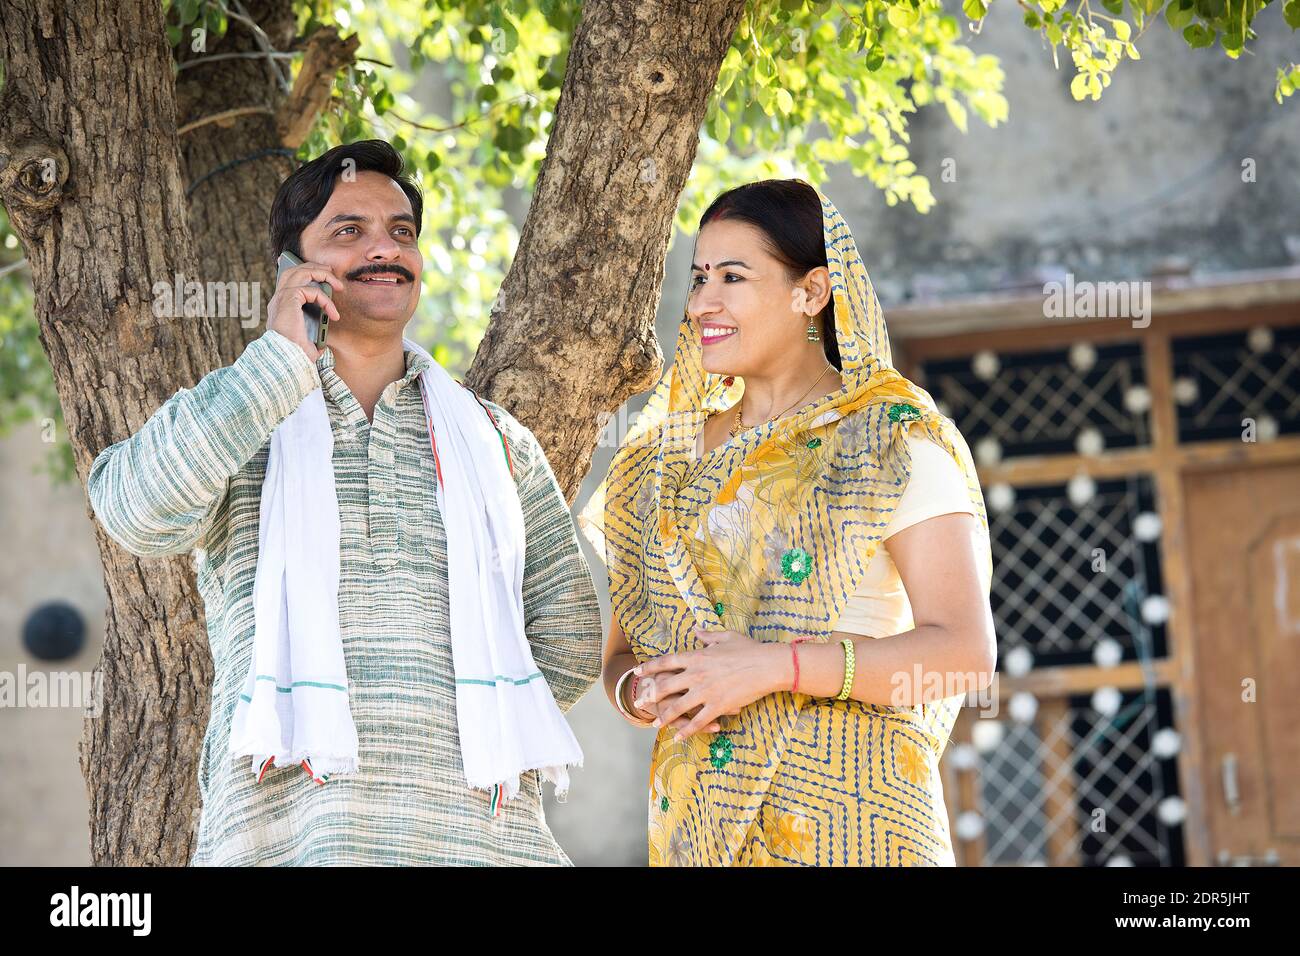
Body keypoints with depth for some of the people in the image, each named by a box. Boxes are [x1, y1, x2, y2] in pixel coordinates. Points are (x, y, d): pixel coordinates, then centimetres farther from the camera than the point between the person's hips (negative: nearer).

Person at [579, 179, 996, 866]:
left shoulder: (895, 441, -3)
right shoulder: (669, 460, 14)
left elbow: (966, 651, -12)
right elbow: (622, 653, 17)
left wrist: (772, 667, -20)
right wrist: (643, 694, -7)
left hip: (848, 816, -5)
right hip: (696, 824, 5)